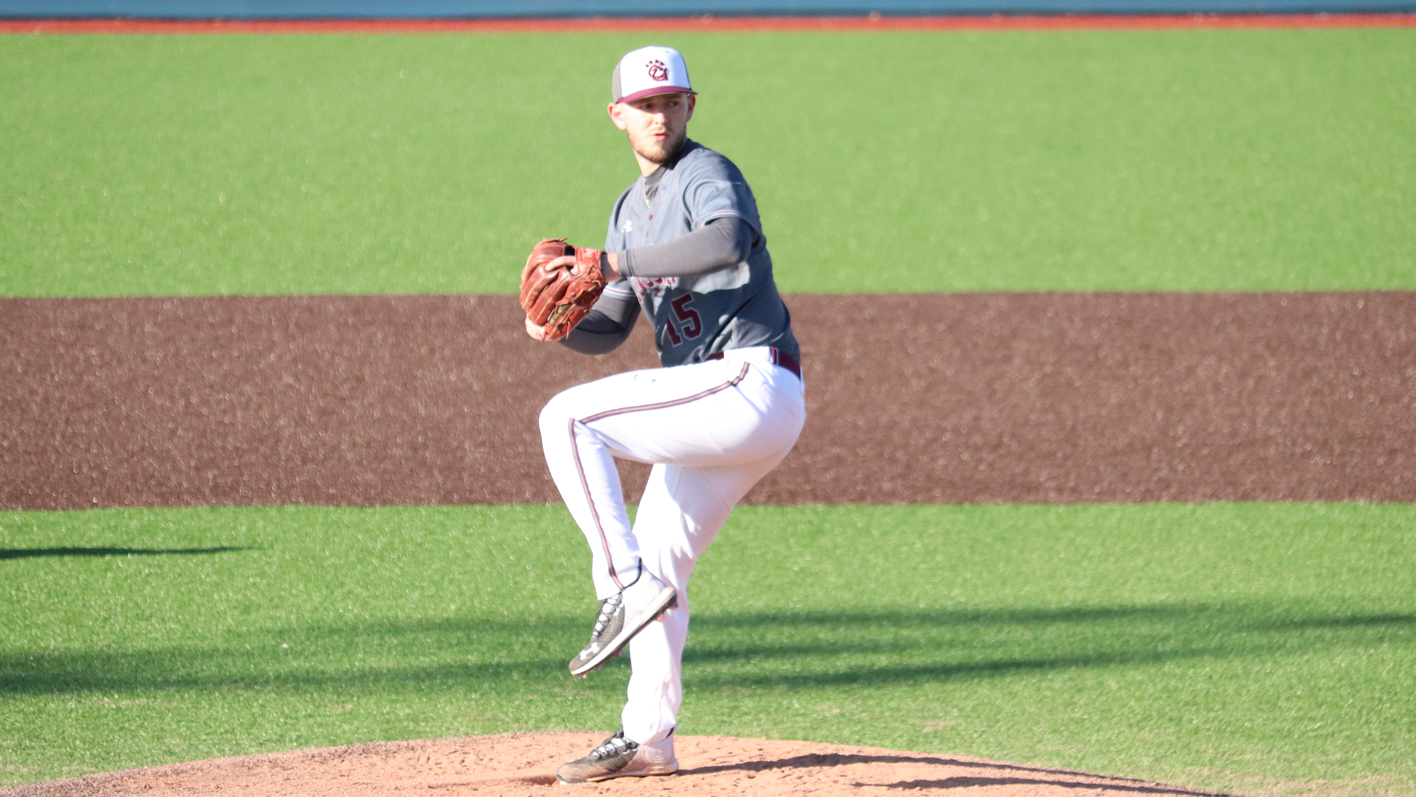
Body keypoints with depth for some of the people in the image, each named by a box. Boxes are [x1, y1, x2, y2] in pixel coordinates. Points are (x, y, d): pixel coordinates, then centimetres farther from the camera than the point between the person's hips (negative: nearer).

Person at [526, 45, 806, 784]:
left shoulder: (708, 175, -6)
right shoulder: (632, 208, 21)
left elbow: (729, 242, -31)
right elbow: (609, 330, 21)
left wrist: (619, 263, -27)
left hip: (750, 384, -9)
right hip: (721, 409, 9)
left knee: (568, 418, -18)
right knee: (657, 563, 14)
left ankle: (627, 585, -19)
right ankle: (646, 740, 21)